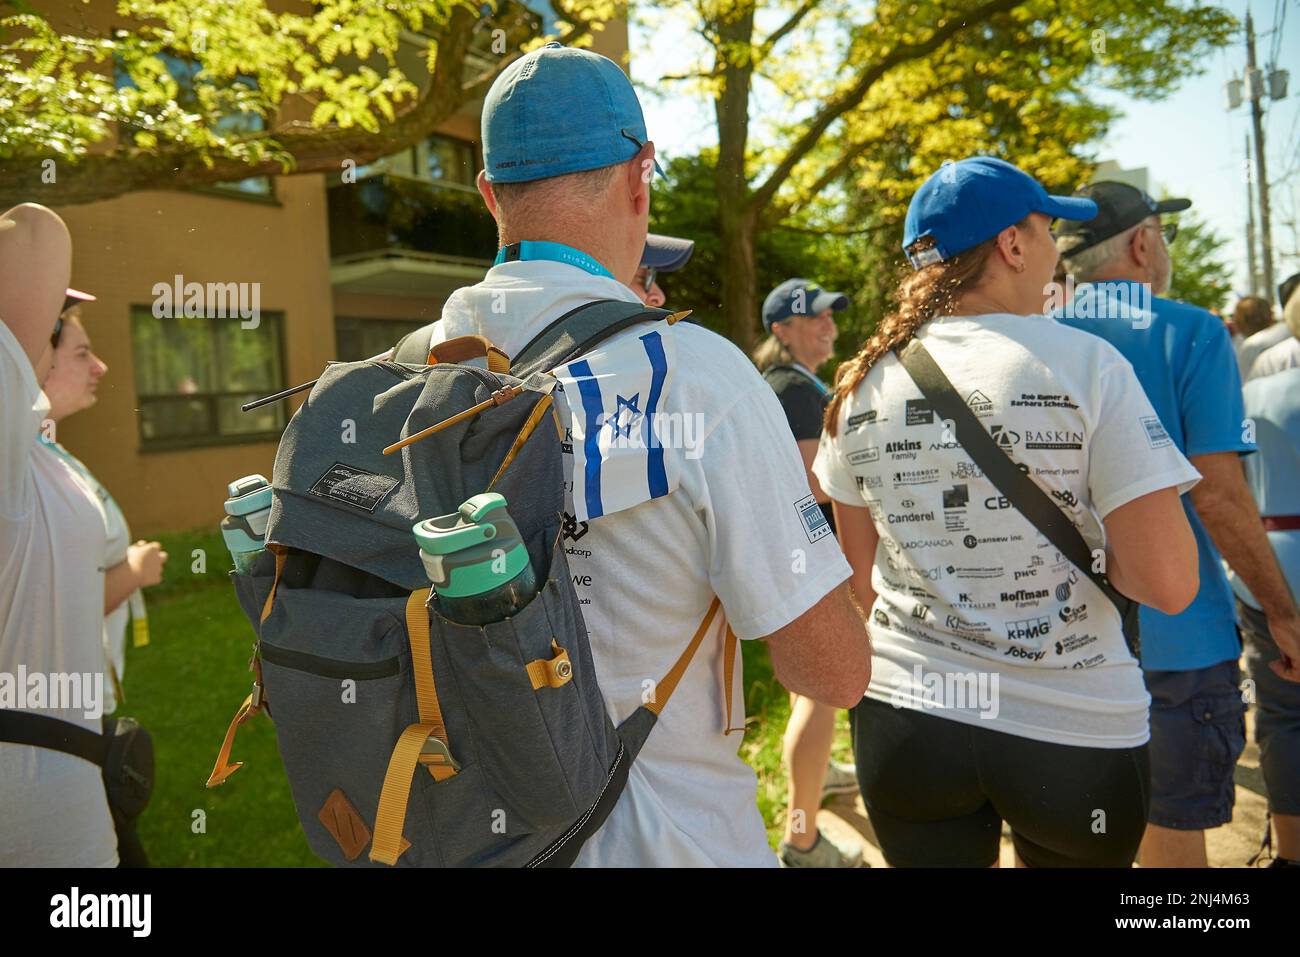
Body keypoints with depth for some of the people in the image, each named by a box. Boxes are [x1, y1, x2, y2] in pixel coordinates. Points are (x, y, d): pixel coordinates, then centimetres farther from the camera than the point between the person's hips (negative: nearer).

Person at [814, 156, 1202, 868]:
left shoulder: (862, 383, -1)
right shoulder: (1083, 364, -13)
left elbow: (862, 580, 7)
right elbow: (1169, 584, -15)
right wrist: (1087, 539, 2)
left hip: (903, 716, 3)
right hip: (1072, 729, -2)